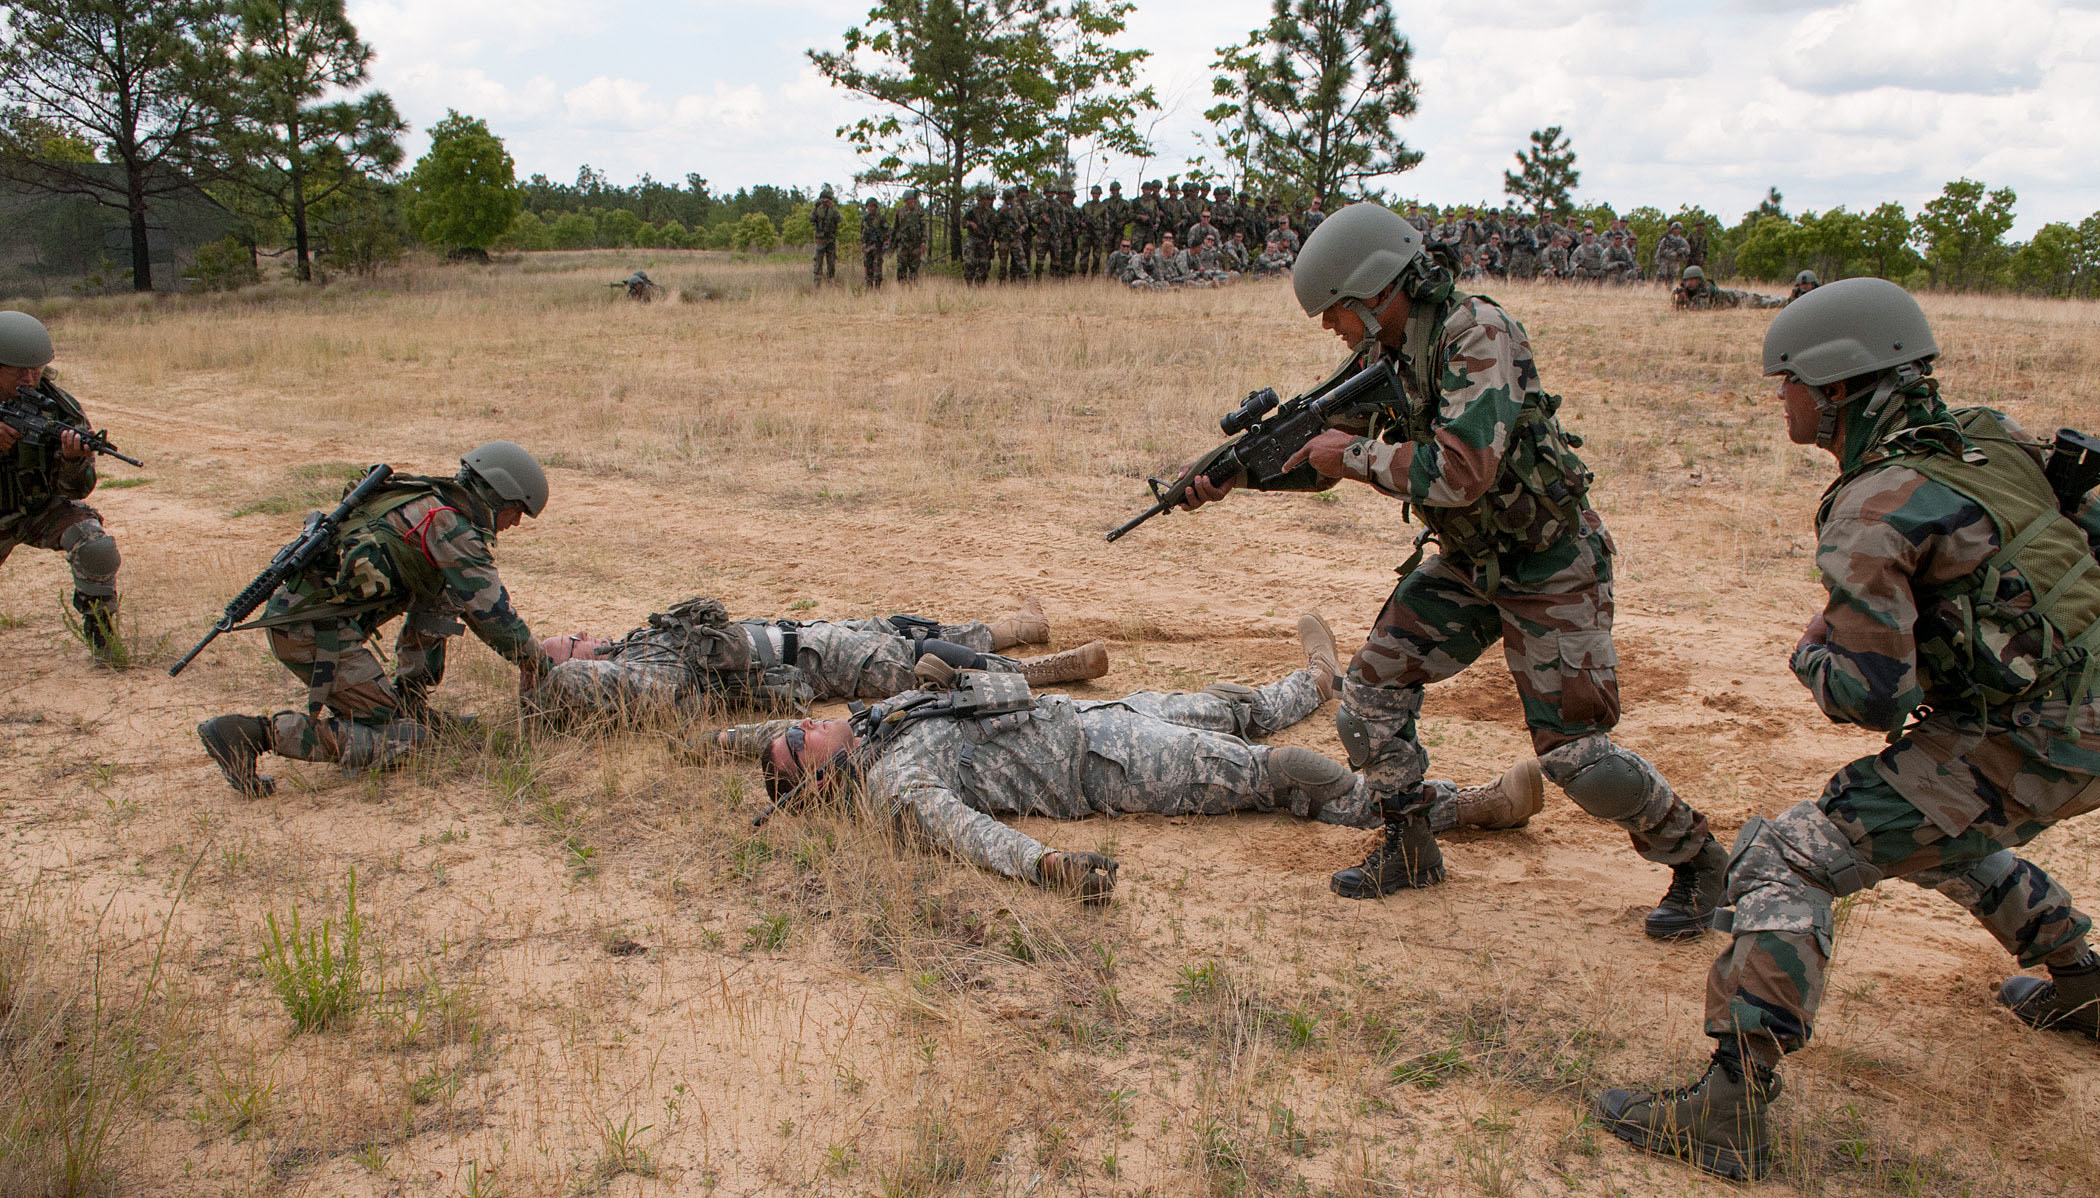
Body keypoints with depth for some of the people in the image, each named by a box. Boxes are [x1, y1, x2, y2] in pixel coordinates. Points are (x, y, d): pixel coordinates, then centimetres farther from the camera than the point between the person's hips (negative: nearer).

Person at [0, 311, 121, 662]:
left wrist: (74, 459, -39)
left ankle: (99, 630, -8)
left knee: (97, 548, -29)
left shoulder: (59, 406, -17)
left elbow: (76, 490, -17)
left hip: (45, 510, -2)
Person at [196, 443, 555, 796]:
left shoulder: (427, 508, 23)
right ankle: (257, 733, -15)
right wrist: (536, 662, 9)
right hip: (318, 631, -10)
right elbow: (491, 611, -7)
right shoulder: (452, 527, -7)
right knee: (400, 739, -9)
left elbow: (428, 611, 28)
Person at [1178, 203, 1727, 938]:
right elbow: (1318, 454, 10)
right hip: (1468, 563, 8)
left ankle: (1693, 858, 18)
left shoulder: (1477, 334, -26)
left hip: (1549, 566, -8)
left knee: (1573, 752, -7)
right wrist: (1235, 472, -5)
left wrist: (1356, 454, -26)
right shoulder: (1381, 356, -2)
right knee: (1373, 691, 1)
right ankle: (1409, 851, 19)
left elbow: (1462, 473, -37)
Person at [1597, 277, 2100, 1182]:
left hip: (2016, 750, -9)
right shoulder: (1991, 435, 5)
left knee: (1786, 862, -12)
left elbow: (1873, 698, -19)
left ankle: (1732, 1113, -17)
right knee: (1934, 830, 35)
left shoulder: (1869, 515, -19)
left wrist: (1811, 653, 2)